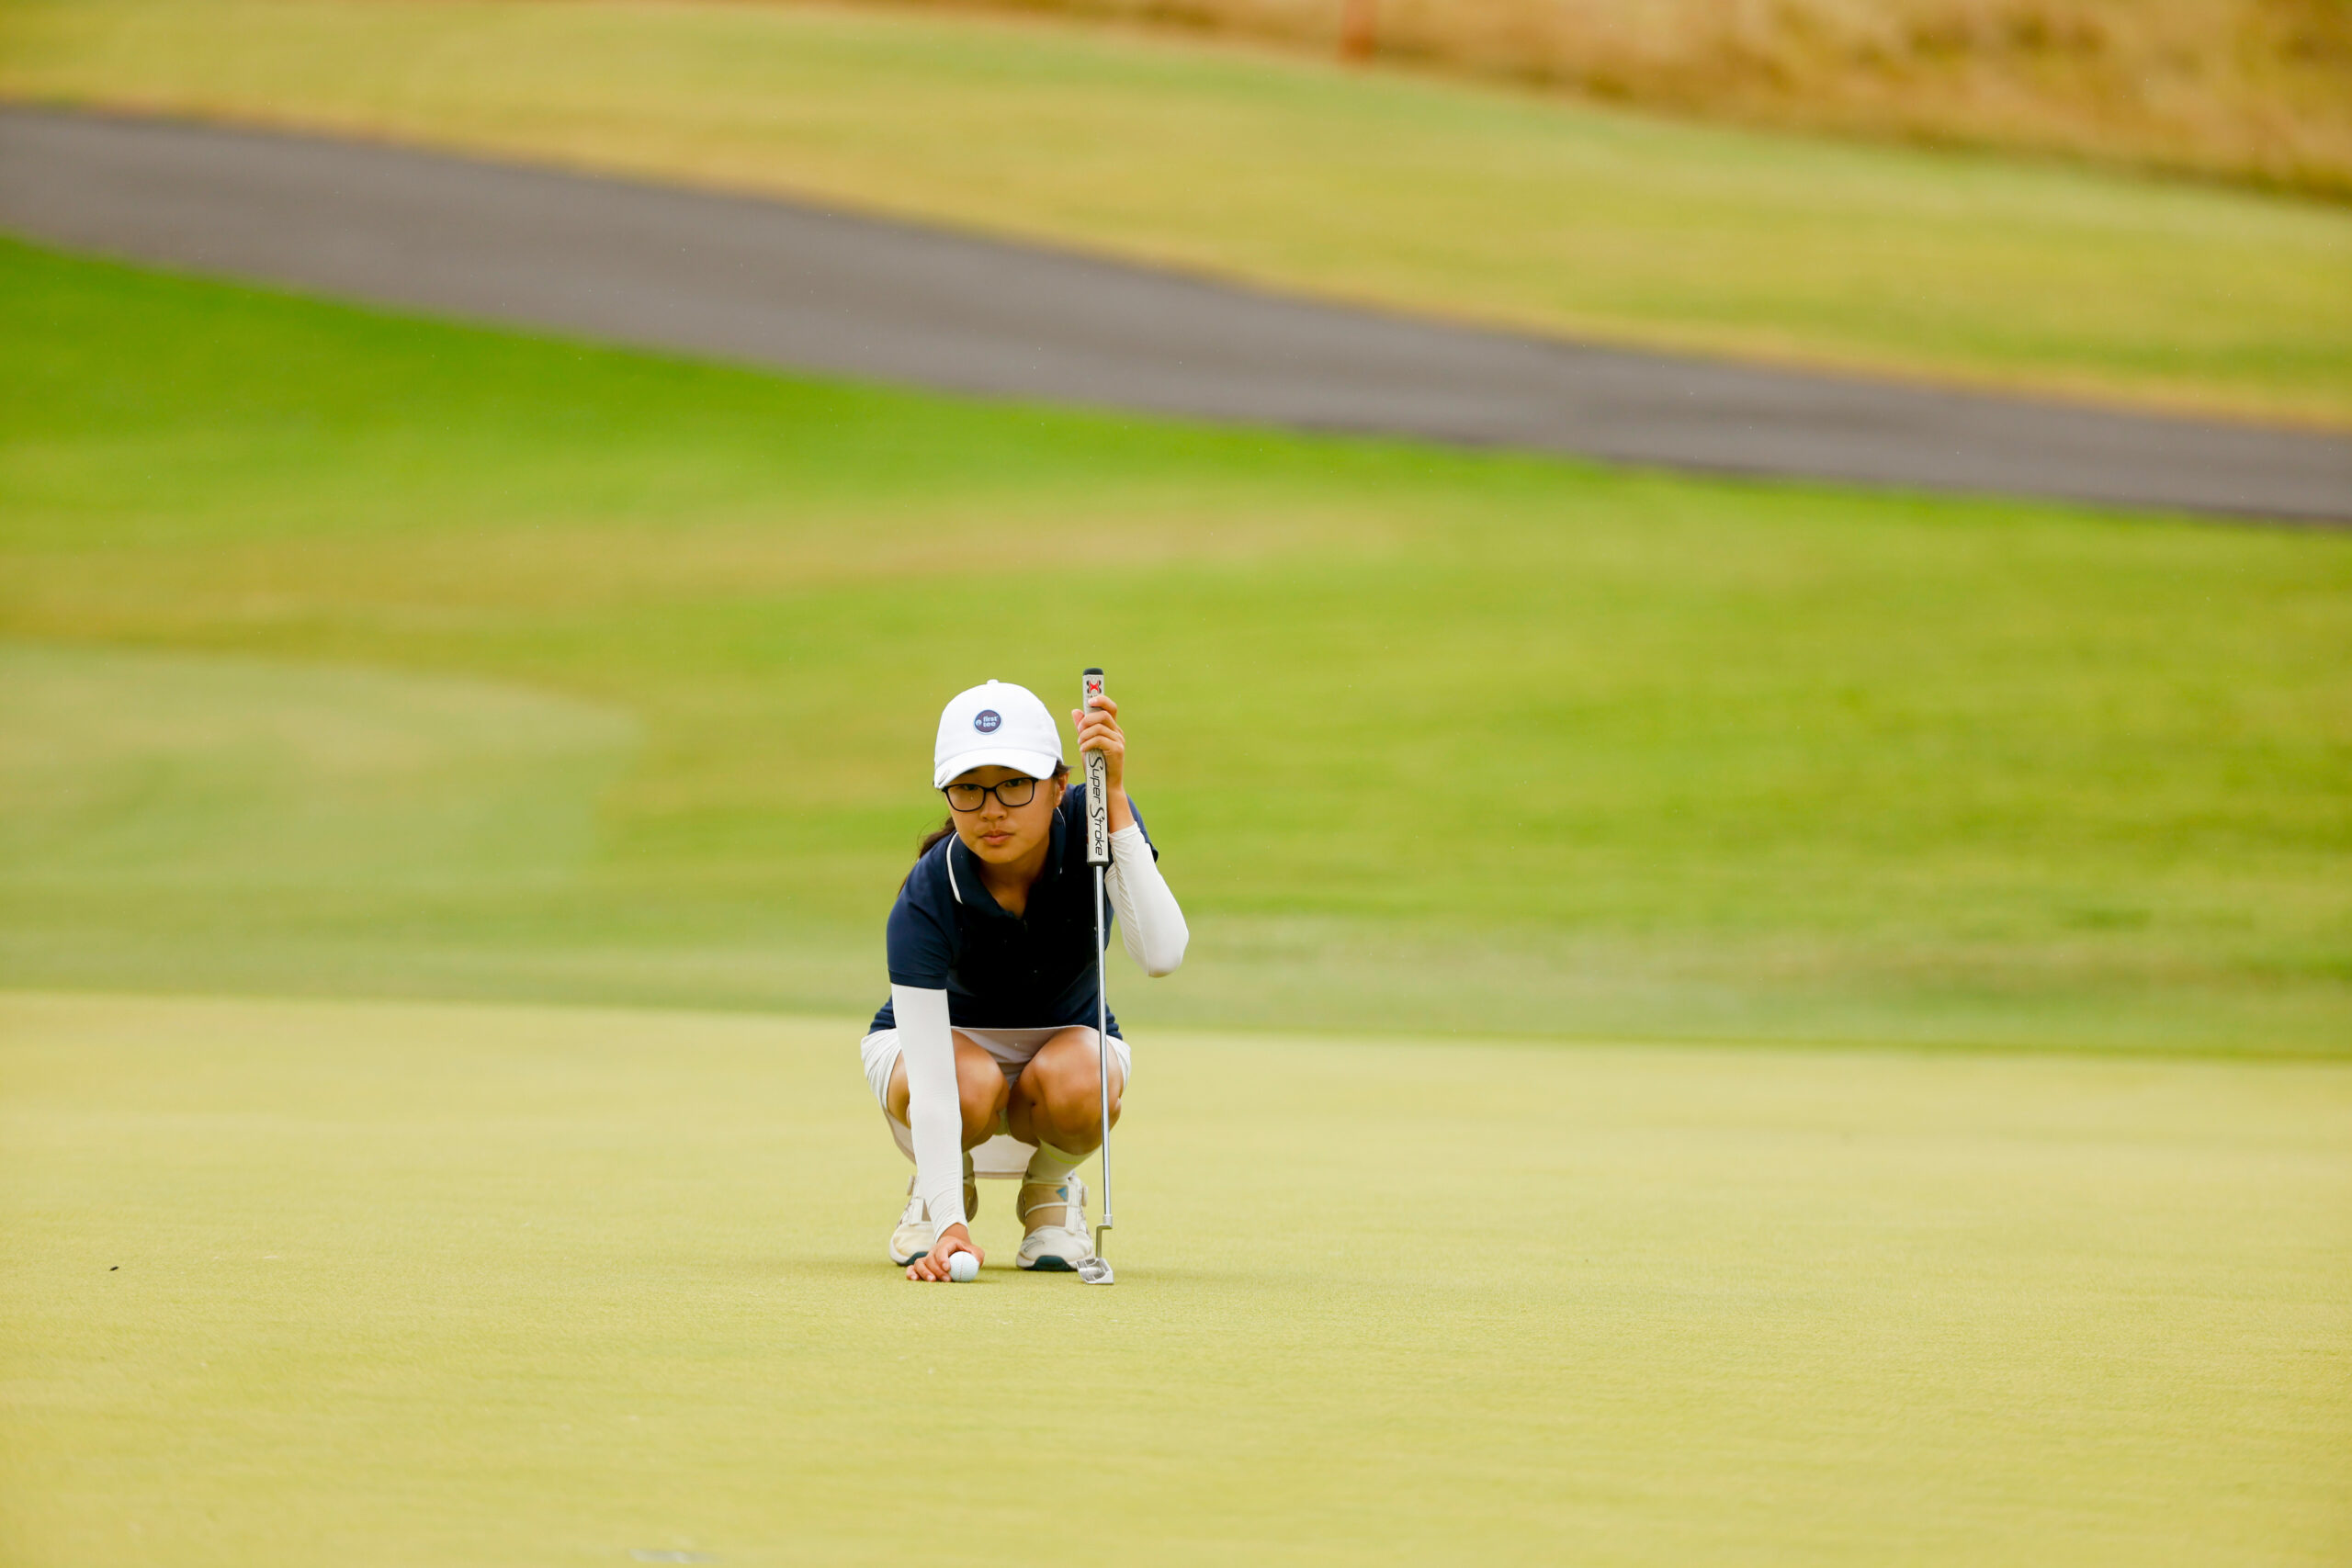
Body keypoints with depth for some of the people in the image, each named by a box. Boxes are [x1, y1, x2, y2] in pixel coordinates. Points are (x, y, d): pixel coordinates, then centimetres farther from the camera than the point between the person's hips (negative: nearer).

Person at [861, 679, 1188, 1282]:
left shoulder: (1090, 825, -26)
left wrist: (1114, 794, -45)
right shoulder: (925, 903, -32)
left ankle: (1051, 1188, 0)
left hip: (1067, 1036, 1)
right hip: (945, 1038, -1)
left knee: (1075, 1086, -36)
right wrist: (947, 1222, -48)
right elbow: (930, 1079, -36)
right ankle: (939, 1188, -2)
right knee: (973, 1087, -38)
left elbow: (1161, 954, -41)